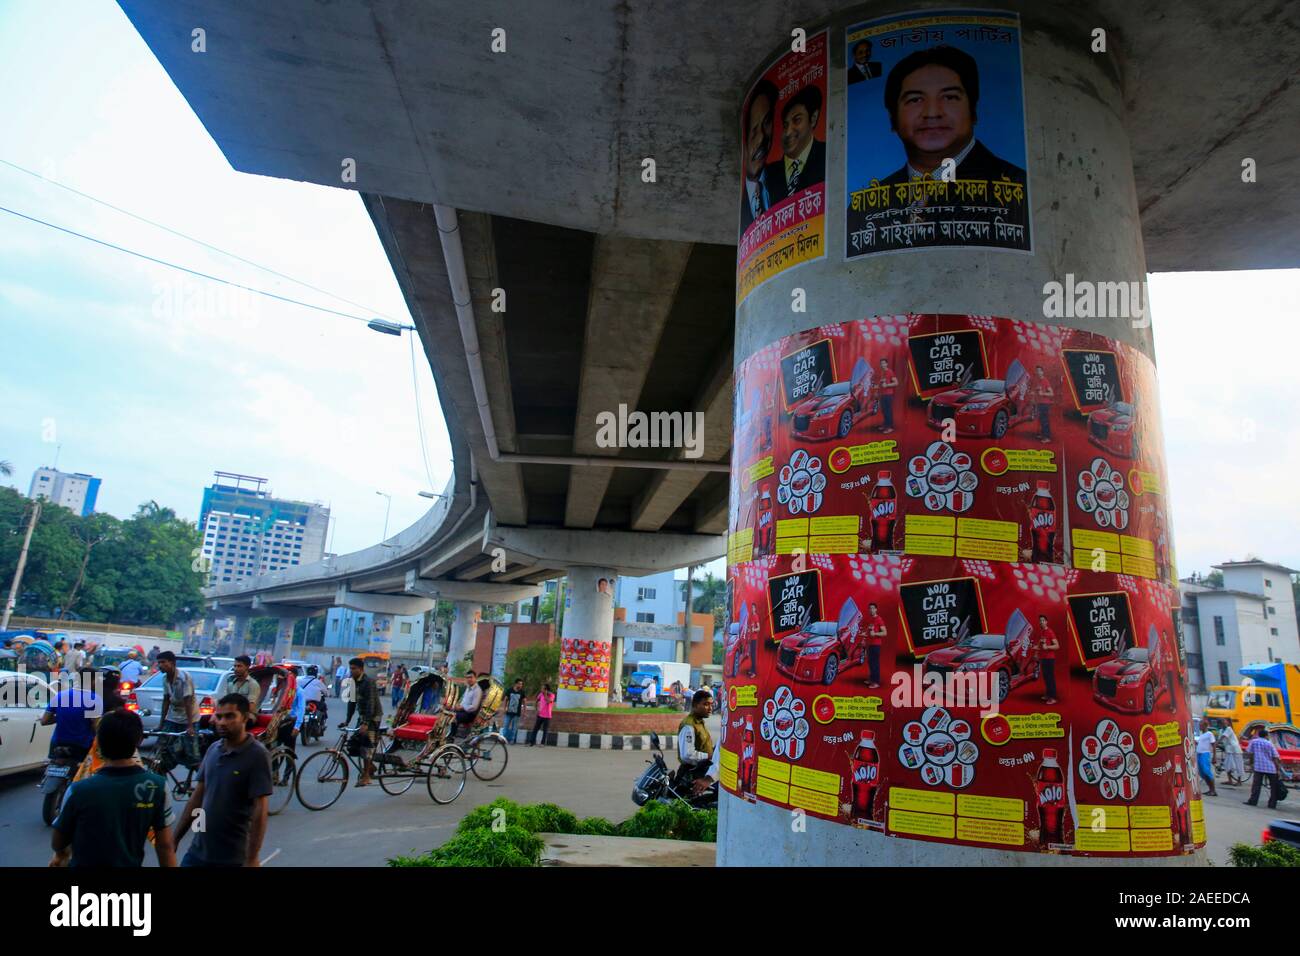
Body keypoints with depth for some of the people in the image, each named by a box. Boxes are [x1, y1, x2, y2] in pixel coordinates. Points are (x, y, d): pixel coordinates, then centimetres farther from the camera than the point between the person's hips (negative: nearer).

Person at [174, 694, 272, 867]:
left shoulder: (257, 756, -16)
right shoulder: (212, 750, 2)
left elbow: (260, 810, -16)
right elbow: (197, 796, 10)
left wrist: (252, 859, -17)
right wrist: (176, 838, 10)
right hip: (198, 851, 5)